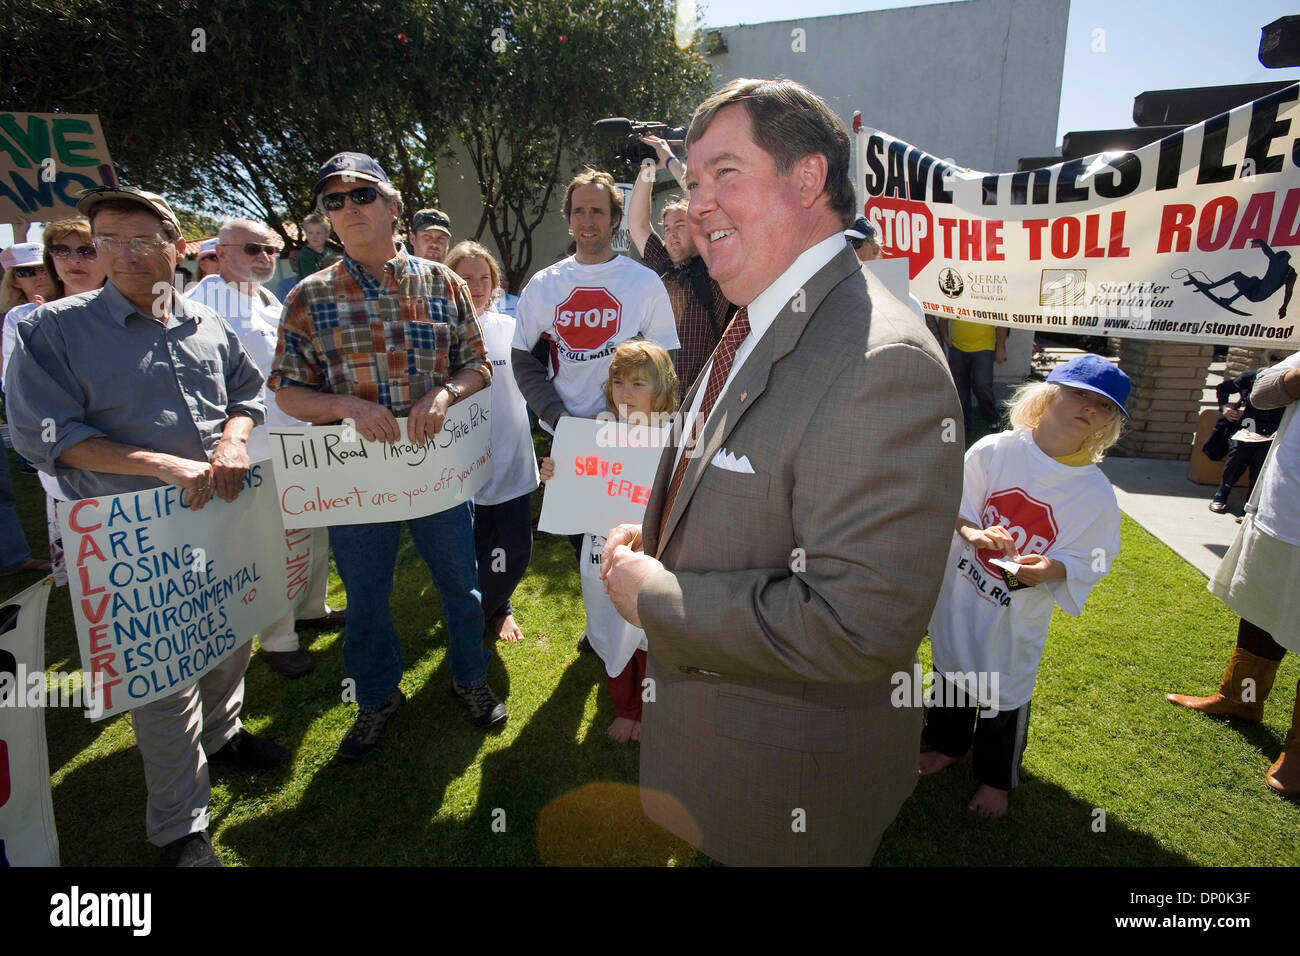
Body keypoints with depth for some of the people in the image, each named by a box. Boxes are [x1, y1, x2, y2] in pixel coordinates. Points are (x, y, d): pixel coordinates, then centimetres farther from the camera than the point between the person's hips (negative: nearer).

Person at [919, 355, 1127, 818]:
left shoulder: (1096, 492, -13)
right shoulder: (992, 451, -14)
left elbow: (1090, 560, -6)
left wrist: (1052, 568, -25)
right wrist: (974, 533, -24)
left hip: (1018, 616, -1)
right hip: (959, 594, 2)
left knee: (1004, 696, 14)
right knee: (952, 671, 22)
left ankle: (996, 777, 42)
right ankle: (949, 746, 50)